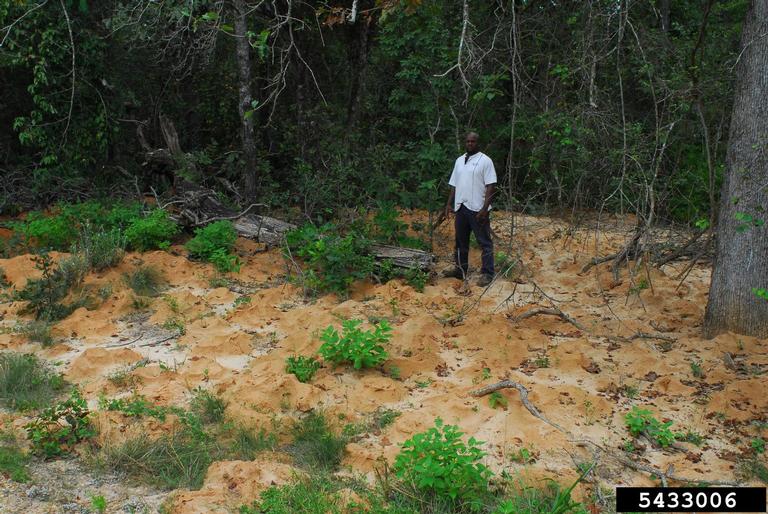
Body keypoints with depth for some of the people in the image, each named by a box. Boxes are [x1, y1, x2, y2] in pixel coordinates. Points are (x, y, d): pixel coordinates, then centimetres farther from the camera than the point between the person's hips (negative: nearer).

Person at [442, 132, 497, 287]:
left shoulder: (485, 161, -6)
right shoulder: (459, 161, 14)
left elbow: (491, 186, -11)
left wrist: (485, 208, -18)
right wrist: (449, 204, 10)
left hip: (478, 209, -7)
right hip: (461, 207, 7)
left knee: (485, 242, -1)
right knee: (461, 241, 15)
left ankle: (487, 273, 2)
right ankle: (461, 270, 26)